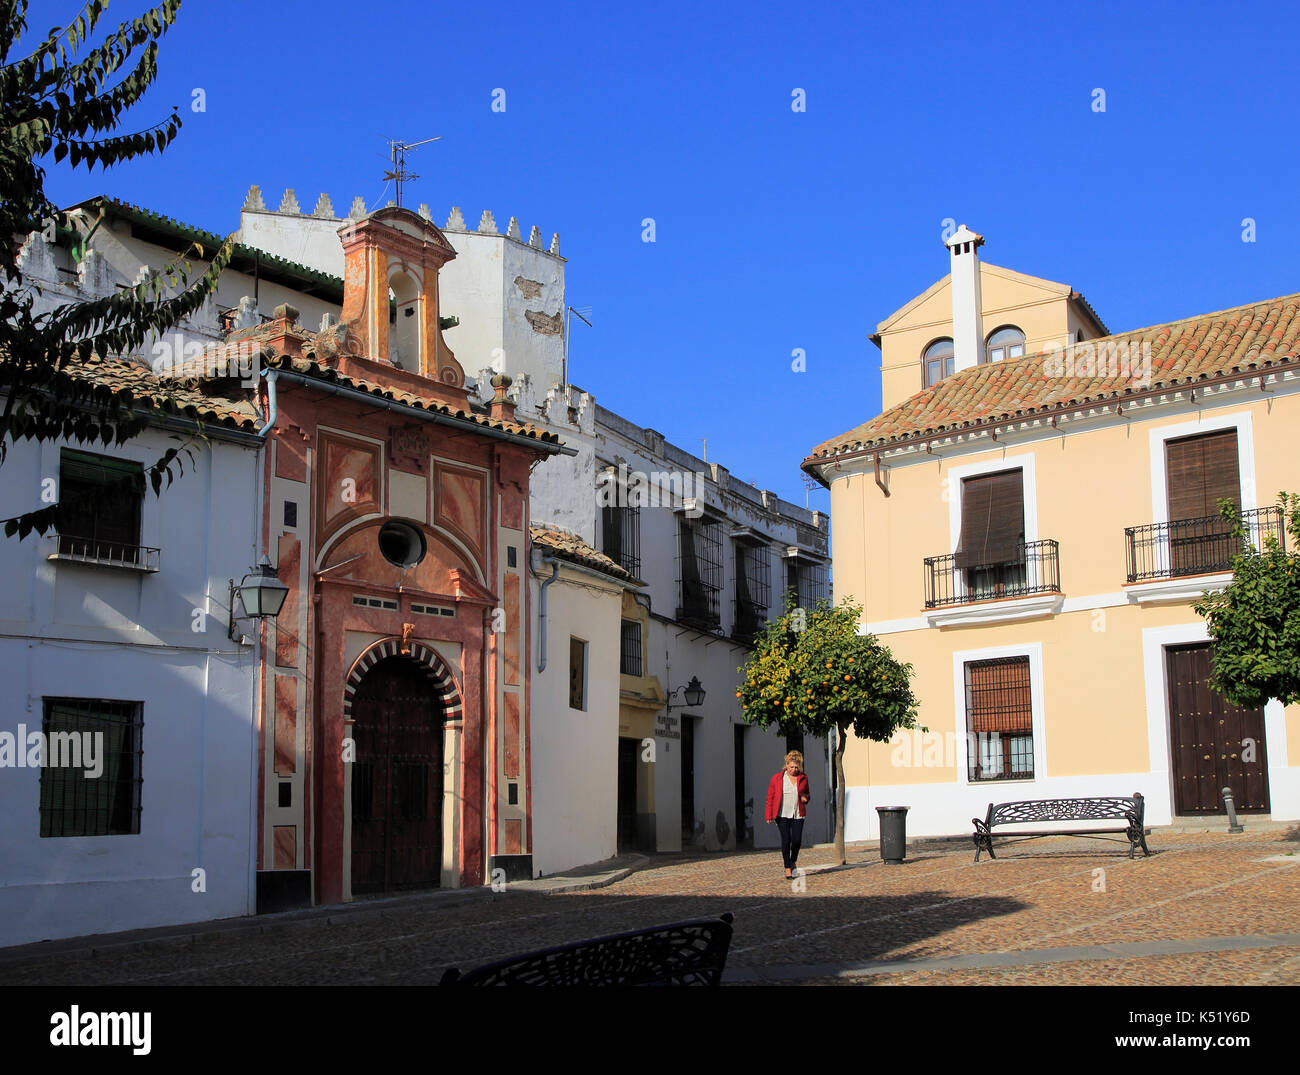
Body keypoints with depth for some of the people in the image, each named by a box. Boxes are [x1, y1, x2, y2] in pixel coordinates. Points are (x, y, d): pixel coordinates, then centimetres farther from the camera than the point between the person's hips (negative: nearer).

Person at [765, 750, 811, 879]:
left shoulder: (803, 778, 7)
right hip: (782, 814, -2)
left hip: (798, 814, 2)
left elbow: (807, 794, 21)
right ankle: (787, 868, 6)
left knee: (797, 840, -5)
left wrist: (806, 798, -4)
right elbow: (770, 797, 2)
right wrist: (769, 816, -2)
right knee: (786, 840, -6)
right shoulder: (776, 778, 0)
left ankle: (793, 860, 24)